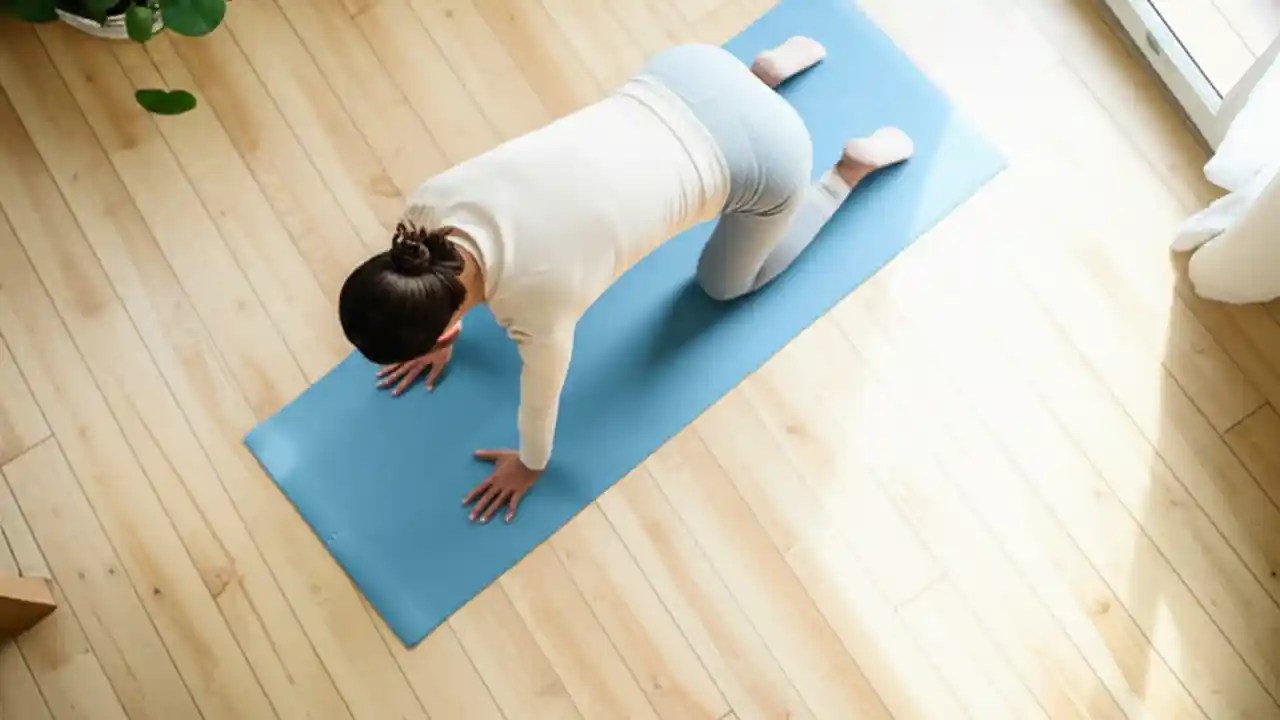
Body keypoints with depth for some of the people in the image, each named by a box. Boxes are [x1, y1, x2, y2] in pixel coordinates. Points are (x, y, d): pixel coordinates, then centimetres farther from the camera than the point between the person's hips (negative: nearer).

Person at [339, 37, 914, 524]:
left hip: (762, 156, -5)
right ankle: (770, 69, 36)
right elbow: (435, 286, 12)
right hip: (683, 74, 5)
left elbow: (541, 398, -5)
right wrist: (441, 336, 30)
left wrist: (530, 465, 15)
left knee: (724, 283, 25)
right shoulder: (429, 206, -14)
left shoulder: (536, 306, -28)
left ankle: (855, 167, 28)